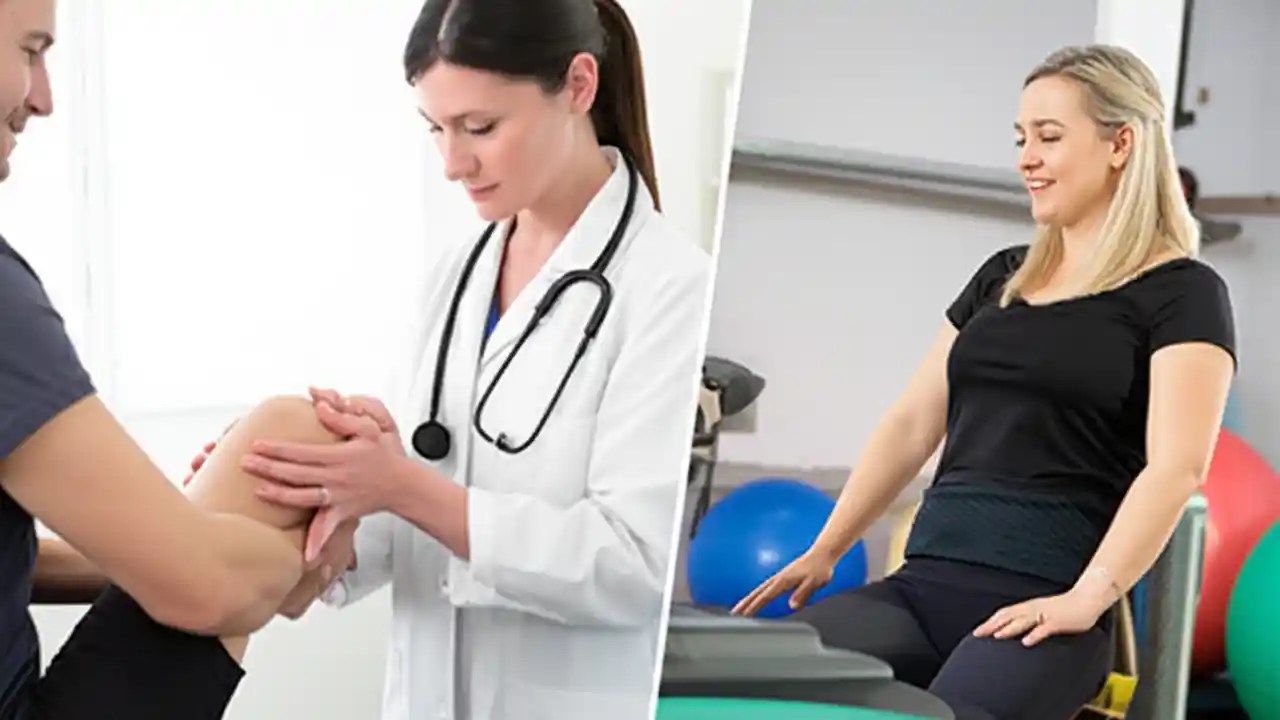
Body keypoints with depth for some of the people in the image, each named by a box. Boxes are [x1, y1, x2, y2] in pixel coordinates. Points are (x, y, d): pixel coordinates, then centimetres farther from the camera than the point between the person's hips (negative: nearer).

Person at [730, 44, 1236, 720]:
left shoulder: (1180, 292, 1)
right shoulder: (1001, 276, 20)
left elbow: (1176, 465, -11)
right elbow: (911, 423, 19)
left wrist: (1087, 599, -22)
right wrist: (824, 550, 14)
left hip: (1038, 605, -5)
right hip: (921, 584, 5)